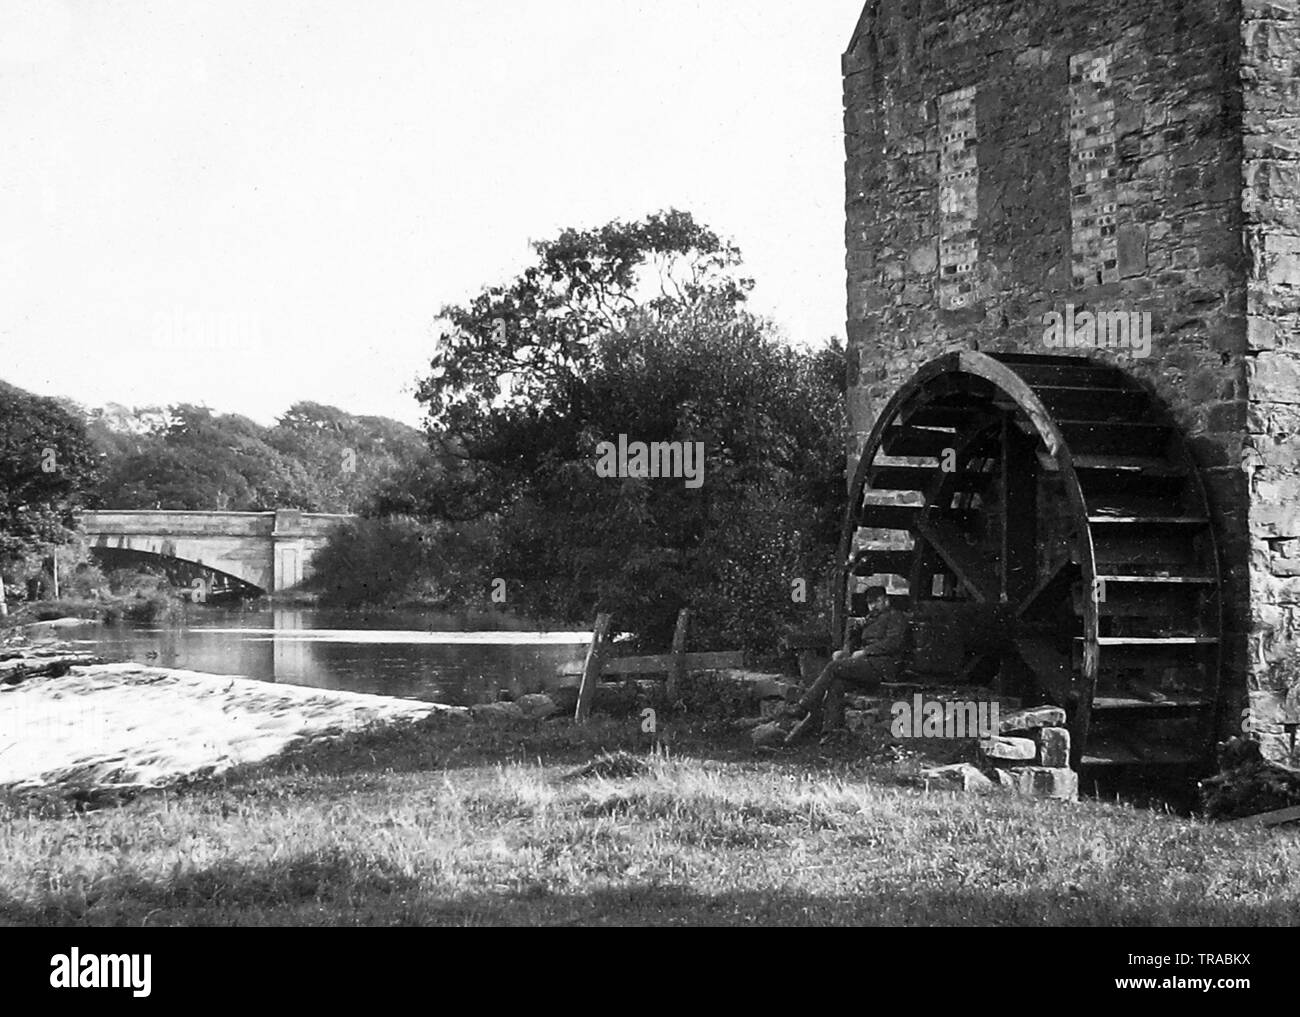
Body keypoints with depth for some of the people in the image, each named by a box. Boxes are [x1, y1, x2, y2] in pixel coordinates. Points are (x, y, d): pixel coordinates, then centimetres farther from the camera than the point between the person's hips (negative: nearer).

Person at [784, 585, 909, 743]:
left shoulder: (896, 616, 8)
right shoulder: (870, 620, 32)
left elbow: (893, 643, -8)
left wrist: (864, 652, -12)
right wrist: (845, 652, 4)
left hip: (882, 664, -7)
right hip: (867, 663, 7)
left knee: (834, 667, -23)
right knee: (836, 683, -23)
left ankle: (804, 708, -23)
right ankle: (831, 730, -31)